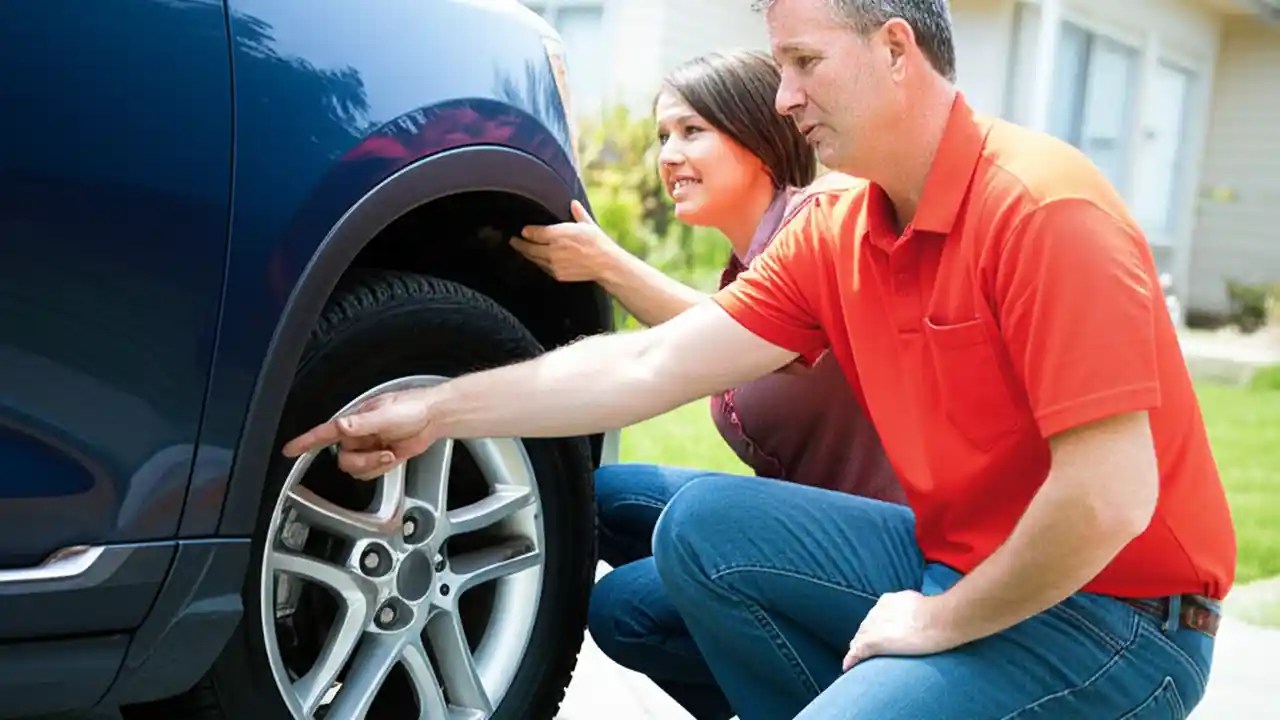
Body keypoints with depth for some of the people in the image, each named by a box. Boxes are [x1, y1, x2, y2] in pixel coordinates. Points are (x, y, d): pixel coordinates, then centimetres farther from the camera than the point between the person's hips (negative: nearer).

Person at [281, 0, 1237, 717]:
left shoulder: (1041, 207, -23)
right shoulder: (834, 237, 1)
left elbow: (1111, 496, -26)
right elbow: (652, 366, 1)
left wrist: (939, 622, -15)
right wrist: (437, 413, 0)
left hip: (1114, 612, -7)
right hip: (958, 562, 8)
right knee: (702, 527, 1)